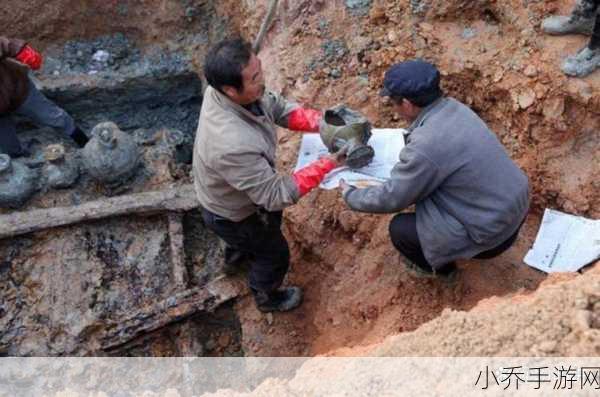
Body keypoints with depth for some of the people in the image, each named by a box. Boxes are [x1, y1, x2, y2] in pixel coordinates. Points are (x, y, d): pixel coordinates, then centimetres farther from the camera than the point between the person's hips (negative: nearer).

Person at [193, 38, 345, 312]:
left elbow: (278, 108, -11)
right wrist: (329, 163, -36)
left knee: (272, 216, 37)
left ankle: (236, 252, 69)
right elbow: (276, 194, -36)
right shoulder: (233, 145, -48)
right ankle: (267, 298, 54)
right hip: (231, 213, -7)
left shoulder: (222, 90, -23)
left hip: (239, 191, 8)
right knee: (275, 254, 20)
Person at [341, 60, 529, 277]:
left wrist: (350, 195, 0)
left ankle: (439, 267, 27)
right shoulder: (453, 107, -5)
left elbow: (390, 199, -16)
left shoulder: (425, 147, -29)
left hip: (493, 234, -8)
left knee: (399, 229, 0)